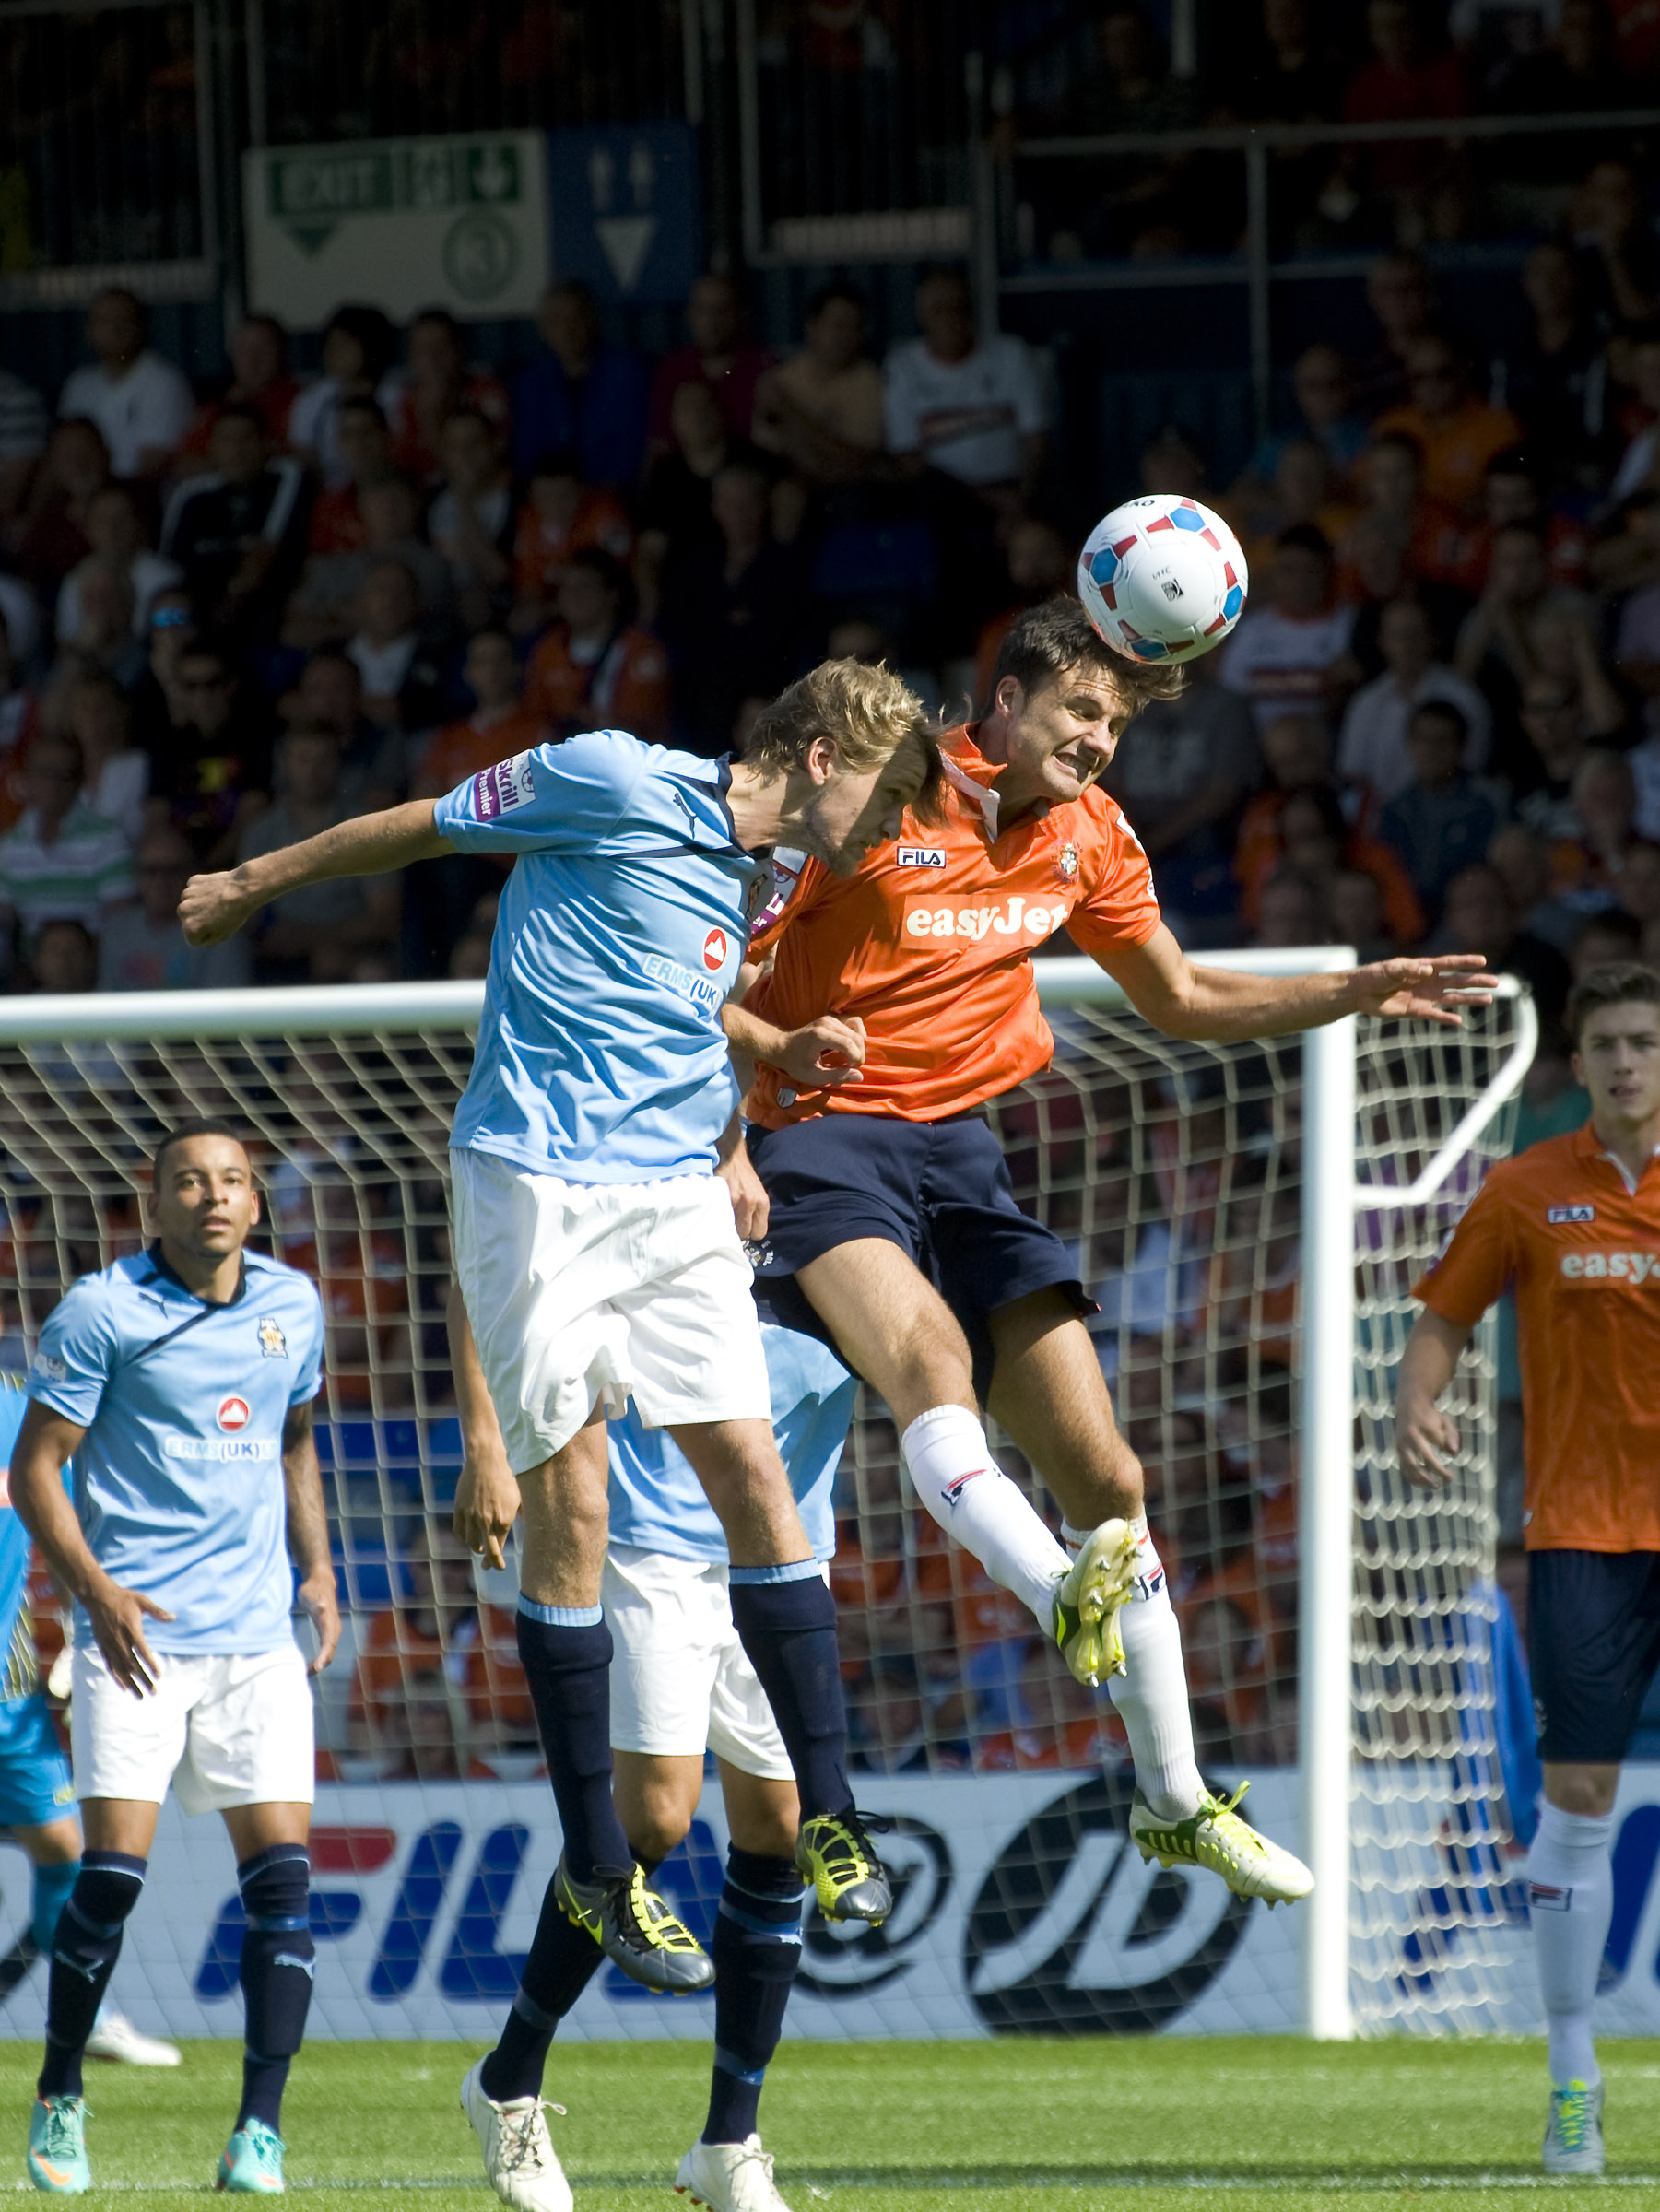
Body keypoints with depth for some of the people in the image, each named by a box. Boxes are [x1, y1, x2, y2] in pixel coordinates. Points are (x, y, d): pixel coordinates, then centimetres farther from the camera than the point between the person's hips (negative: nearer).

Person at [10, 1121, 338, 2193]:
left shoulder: (292, 1303, 9)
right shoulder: (101, 1312, -6)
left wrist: (317, 1565, 13)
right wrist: (96, 1591, -15)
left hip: (259, 1633, 4)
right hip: (139, 1629, -4)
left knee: (282, 1871, -6)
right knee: (115, 1869, -9)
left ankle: (262, 2127, -1)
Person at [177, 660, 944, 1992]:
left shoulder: (755, 889, 14)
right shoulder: (618, 785, -9)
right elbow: (427, 827, 2)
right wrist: (252, 885, 13)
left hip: (673, 1193, 7)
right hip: (538, 1181, -7)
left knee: (752, 1471, -3)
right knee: (569, 1502, -6)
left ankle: (829, 1823, 3)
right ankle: (596, 1870, 1)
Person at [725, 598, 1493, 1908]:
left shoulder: (1089, 836, 7)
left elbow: (1181, 1001, 21)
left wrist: (1361, 993, 10)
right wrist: (780, 1047, -30)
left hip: (963, 1155, 6)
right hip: (822, 1141, -6)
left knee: (1105, 1475, 2)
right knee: (932, 1364, -37)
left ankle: (1174, 1802, 14)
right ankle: (1071, 1601, -61)